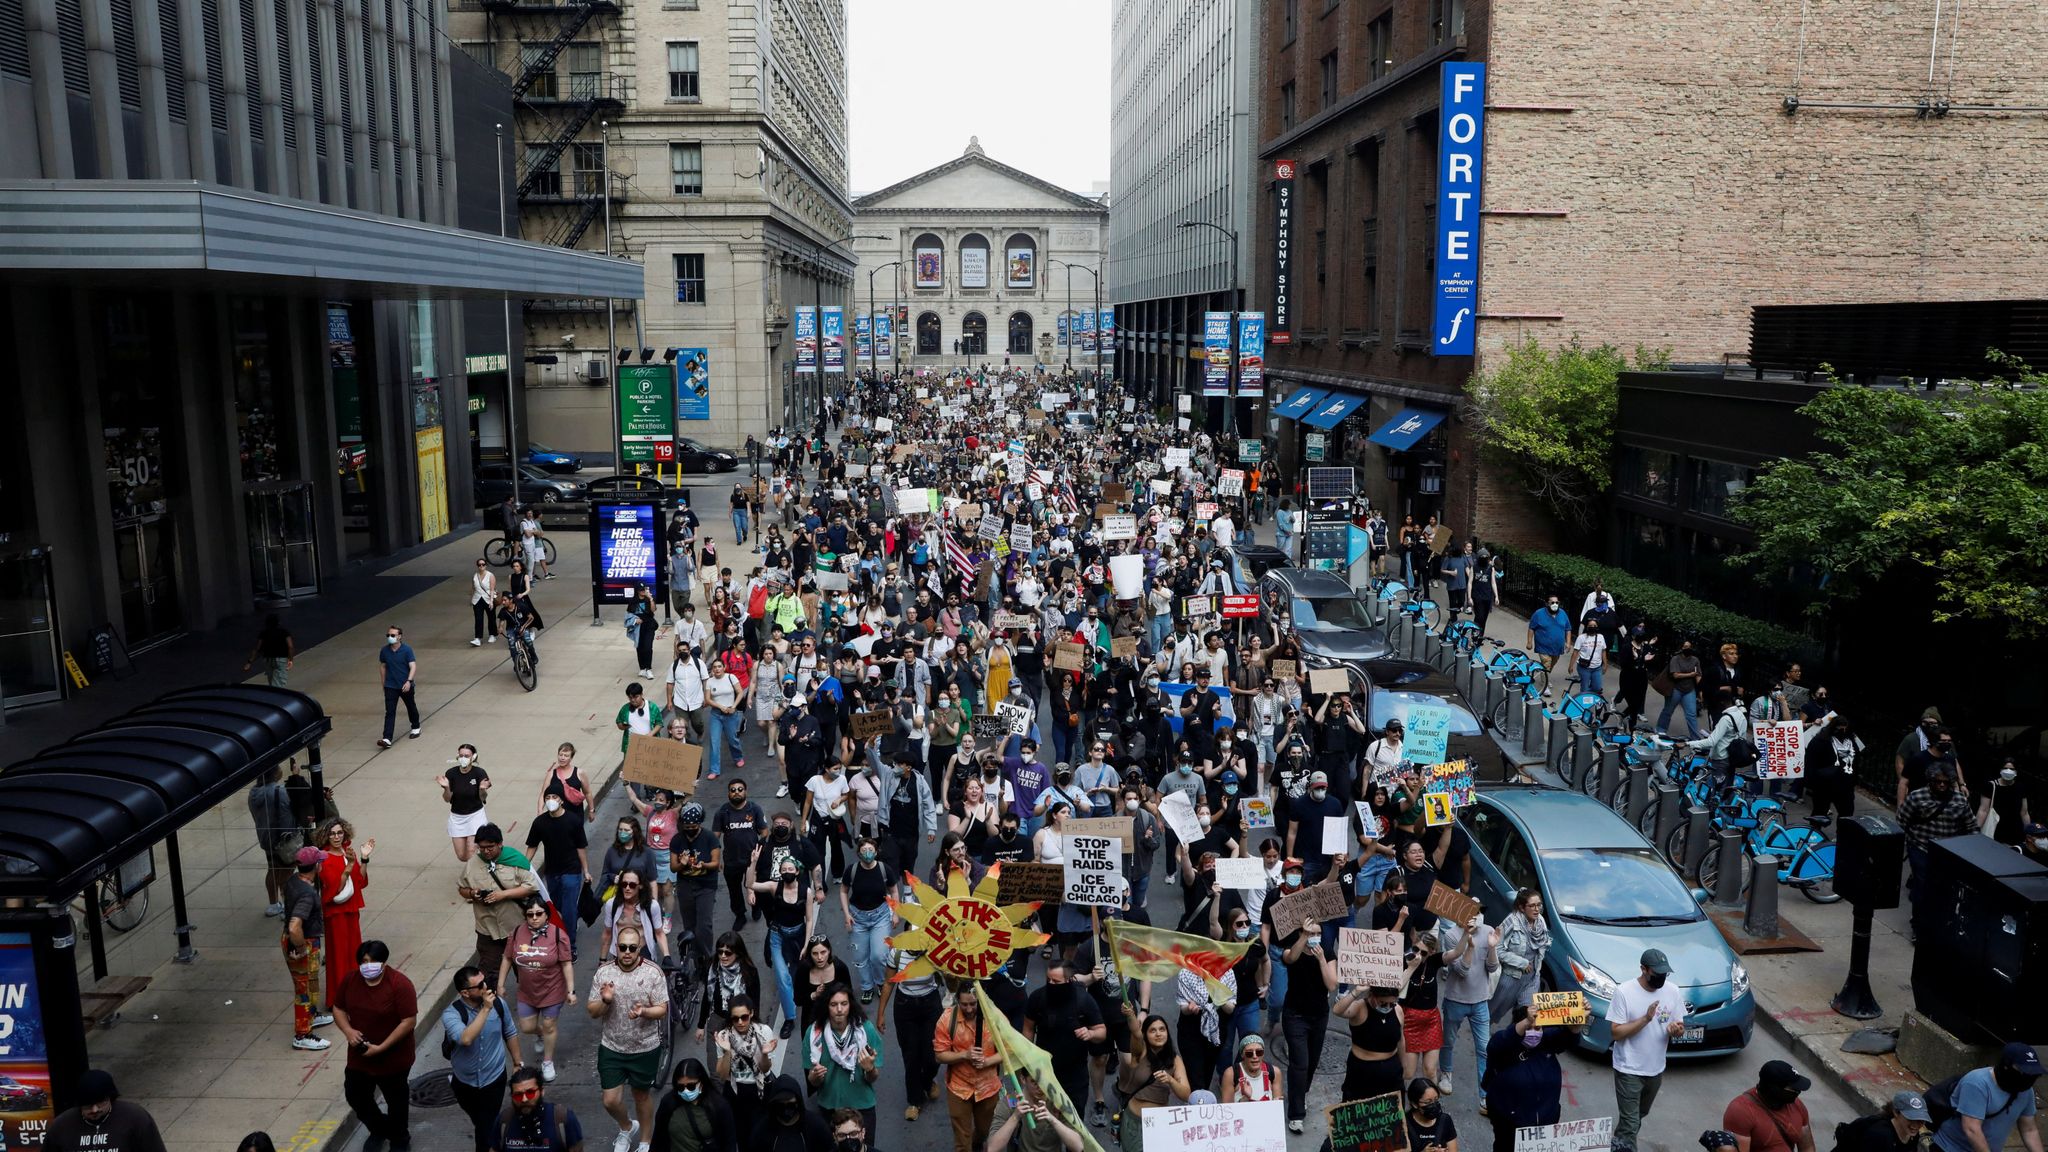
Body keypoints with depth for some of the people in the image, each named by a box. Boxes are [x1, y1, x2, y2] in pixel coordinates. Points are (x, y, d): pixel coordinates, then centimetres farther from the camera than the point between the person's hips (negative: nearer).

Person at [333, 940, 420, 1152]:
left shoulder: (399, 984, -25)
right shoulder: (351, 980, -8)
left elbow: (409, 1021, -23)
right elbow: (338, 1009, 5)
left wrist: (381, 1048, -25)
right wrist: (348, 1030, -15)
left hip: (392, 1058, -5)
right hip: (359, 1055, 5)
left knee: (396, 1101, 14)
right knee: (355, 1096, 19)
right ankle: (379, 1130, 47)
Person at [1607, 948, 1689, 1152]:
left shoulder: (1672, 992, -5)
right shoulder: (1624, 992, -20)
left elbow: (1679, 1025, 4)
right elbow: (1616, 1033, -20)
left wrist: (1676, 1029, -21)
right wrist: (1645, 1019, -31)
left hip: (1656, 1069, 6)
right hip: (1629, 1069, -6)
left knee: (1639, 1115, 24)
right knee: (1630, 1122, -7)